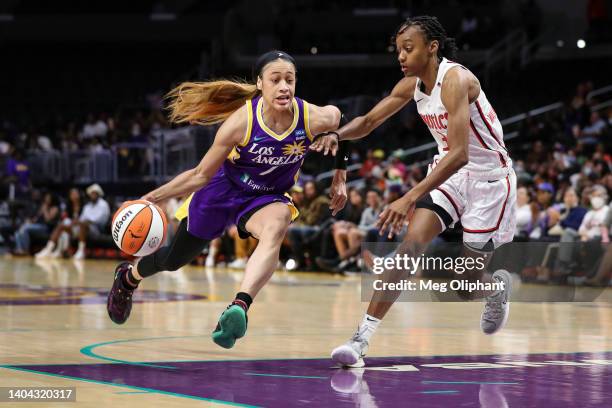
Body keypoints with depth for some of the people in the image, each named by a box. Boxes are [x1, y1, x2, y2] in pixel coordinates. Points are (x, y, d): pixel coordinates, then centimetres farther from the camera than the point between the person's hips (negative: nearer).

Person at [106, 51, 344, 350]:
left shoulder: (314, 118, -27)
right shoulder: (241, 123, -31)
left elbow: (334, 116, 2)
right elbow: (202, 175, -17)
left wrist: (339, 174, 1)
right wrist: (153, 197, -21)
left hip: (266, 197, 0)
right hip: (223, 189, 0)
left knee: (276, 226, -38)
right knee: (173, 259, 17)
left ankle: (238, 308, -51)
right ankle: (128, 277, 52)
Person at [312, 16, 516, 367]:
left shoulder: (455, 80, -28)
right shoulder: (412, 85, -3)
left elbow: (460, 154, -37)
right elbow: (368, 121, 7)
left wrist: (410, 198, -43)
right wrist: (336, 134, -17)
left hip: (488, 176, -6)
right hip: (448, 171, 6)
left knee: (467, 280, 0)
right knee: (410, 245, -15)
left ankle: (498, 284, 39)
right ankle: (363, 339, -20)